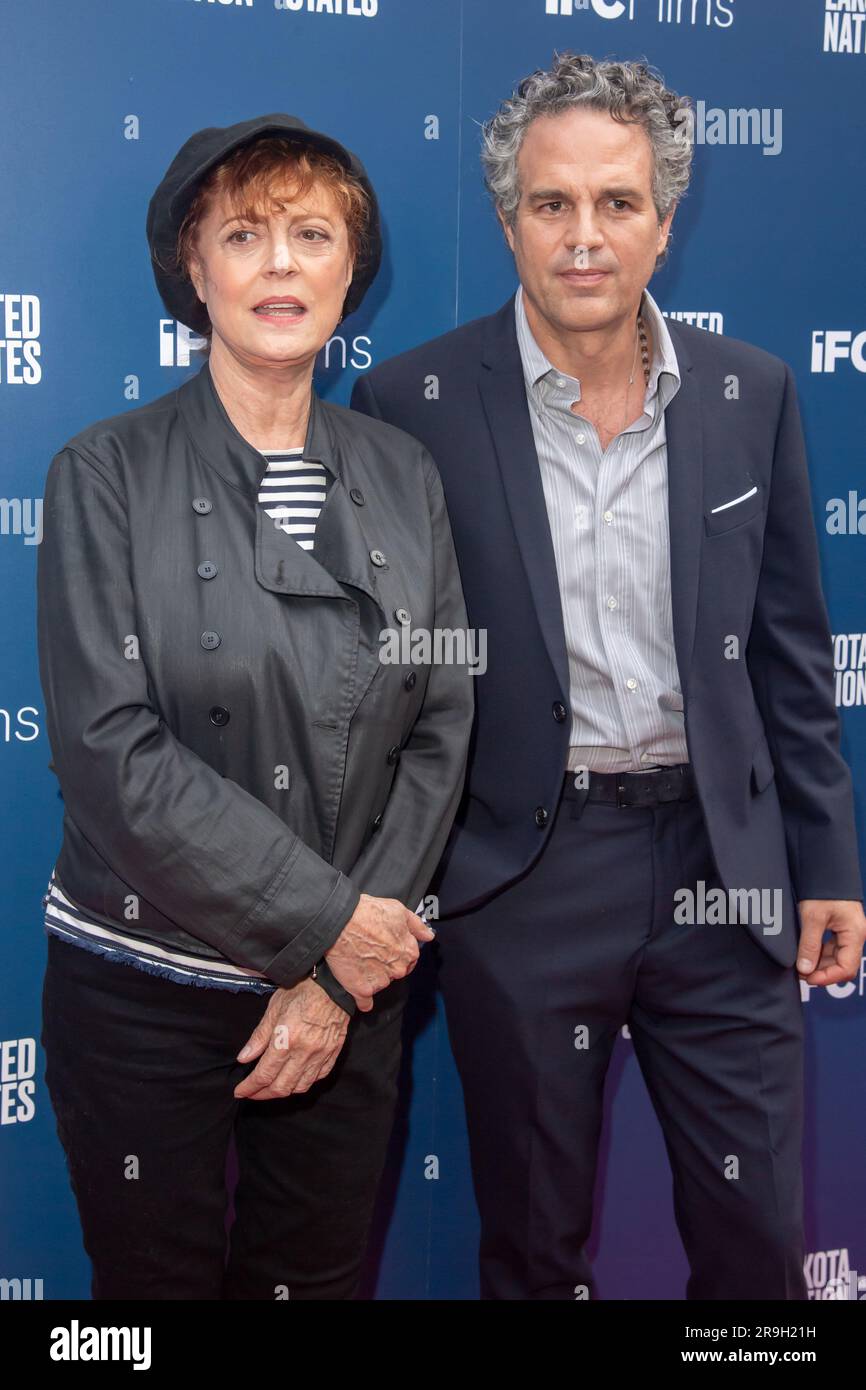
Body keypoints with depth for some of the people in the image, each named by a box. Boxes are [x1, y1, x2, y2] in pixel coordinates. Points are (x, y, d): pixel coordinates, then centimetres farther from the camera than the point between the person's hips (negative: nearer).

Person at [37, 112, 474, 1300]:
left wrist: (336, 979, -7)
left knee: (322, 1274, 16)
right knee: (158, 1278, 13)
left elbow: (440, 731, 0)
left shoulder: (402, 477, 3)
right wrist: (326, 919, -15)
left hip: (349, 983, 3)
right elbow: (109, 750, -15)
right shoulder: (107, 475, -7)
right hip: (146, 990, -2)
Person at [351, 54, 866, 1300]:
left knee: (760, 1238, 13)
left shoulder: (752, 393, 2)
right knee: (536, 1246, 16)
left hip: (720, 867, 2)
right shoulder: (415, 403, -6)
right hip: (520, 879, -2)